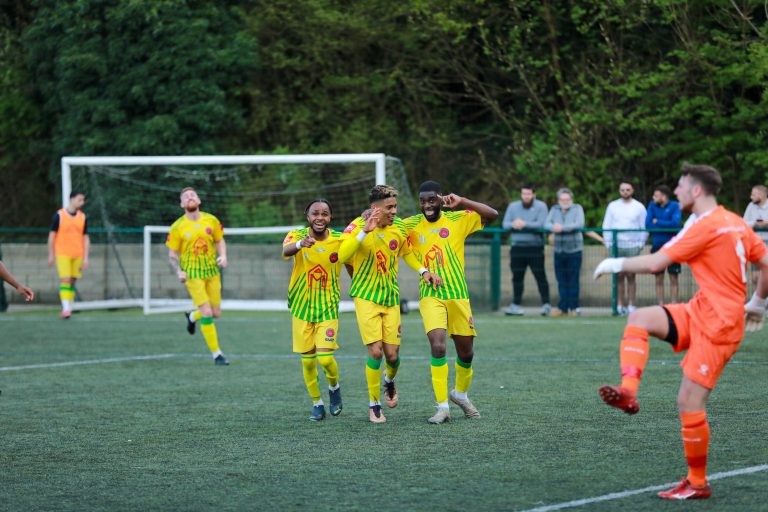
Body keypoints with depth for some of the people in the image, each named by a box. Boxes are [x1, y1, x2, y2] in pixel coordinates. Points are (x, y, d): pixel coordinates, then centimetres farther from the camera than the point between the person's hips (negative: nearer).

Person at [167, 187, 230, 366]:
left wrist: (223, 256, -5)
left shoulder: (211, 220, 0)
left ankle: (192, 316, 41)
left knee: (216, 313, 7)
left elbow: (220, 240, 14)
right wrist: (179, 271, -16)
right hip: (193, 273, -4)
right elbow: (172, 254, 0)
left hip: (212, 271, 4)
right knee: (207, 313, -11)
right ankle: (216, 353, -1)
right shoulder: (178, 227, -6)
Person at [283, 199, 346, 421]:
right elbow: (286, 251, -35)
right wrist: (301, 244, -57)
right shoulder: (297, 236, -11)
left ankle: (334, 387, 19)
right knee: (307, 361, 5)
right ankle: (317, 404, 25)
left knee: (325, 358, -13)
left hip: (328, 308, -1)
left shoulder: (340, 240, -8)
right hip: (302, 308, 1)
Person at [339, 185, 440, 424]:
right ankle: (374, 405, 5)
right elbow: (342, 255, -30)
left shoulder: (399, 227, 0)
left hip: (391, 299, 4)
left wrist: (422, 271, 5)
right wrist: (365, 231, -38)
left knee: (392, 355, 1)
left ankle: (389, 381, 38)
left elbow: (406, 253, 20)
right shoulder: (358, 226, -14)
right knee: (375, 351, -13)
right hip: (366, 297, -4)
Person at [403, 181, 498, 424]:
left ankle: (461, 393, 39)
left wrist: (462, 202, -16)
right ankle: (442, 407, -13)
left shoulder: (457, 220, 0)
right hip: (430, 296, -1)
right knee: (438, 347, -20)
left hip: (458, 295, 1)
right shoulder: (411, 225, 1)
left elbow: (492, 215, -8)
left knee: (466, 352, 10)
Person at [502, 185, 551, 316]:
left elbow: (541, 224, -12)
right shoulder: (513, 206, 13)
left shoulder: (541, 206, 1)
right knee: (517, 276, 5)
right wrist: (513, 225, -16)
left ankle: (546, 304, -3)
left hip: (535, 247, -4)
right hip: (517, 247, 4)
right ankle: (516, 304, 12)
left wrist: (524, 224, -19)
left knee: (540, 275, -6)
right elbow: (504, 224, 5)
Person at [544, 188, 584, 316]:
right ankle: (563, 307, 8)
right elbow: (546, 224, -1)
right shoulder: (555, 209, 10)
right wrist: (553, 227, -25)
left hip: (574, 250, -3)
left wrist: (562, 228, -25)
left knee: (573, 280, -2)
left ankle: (573, 307, 4)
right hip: (559, 251, 3)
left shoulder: (577, 208, 0)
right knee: (561, 280, 4)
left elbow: (579, 224, -15)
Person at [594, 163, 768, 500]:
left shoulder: (705, 226, -17)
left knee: (689, 402, -7)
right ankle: (629, 392, -18)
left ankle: (697, 484, 4)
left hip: (717, 325, -9)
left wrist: (616, 264, -5)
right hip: (700, 313, 9)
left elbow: (654, 263, -18)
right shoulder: (735, 222, 10)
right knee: (639, 319, -3)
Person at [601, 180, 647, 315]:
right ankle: (620, 305, 0)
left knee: (630, 276, -5)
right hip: (616, 246, 1)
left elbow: (645, 227, 6)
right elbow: (606, 226, 10)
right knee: (619, 276, -1)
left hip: (633, 246, -1)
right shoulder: (612, 206, 9)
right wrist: (608, 243, 2)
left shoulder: (639, 207, 6)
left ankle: (631, 306, -4)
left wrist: (640, 244, -2)